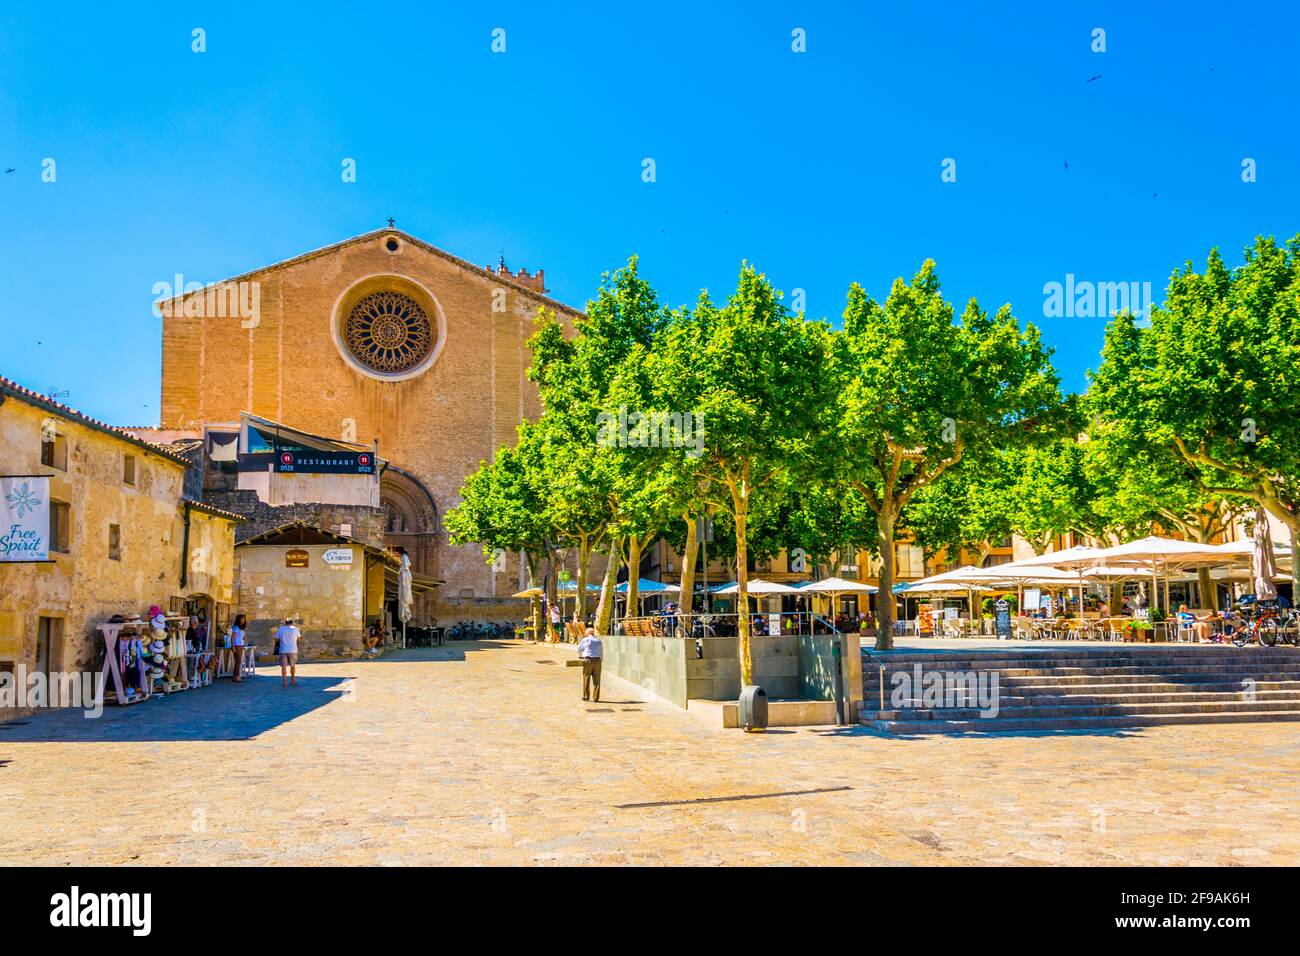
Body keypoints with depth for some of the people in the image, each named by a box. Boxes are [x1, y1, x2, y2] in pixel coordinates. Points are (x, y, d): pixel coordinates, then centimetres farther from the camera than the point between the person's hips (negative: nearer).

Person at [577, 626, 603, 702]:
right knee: (596, 680, 4)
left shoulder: (585, 640, 1)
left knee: (586, 678, 8)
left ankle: (586, 696, 13)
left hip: (588, 660, -3)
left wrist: (580, 657, 36)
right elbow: (601, 652, 18)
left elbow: (579, 649, 17)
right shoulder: (599, 641, 12)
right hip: (597, 660, 3)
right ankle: (596, 698, 4)